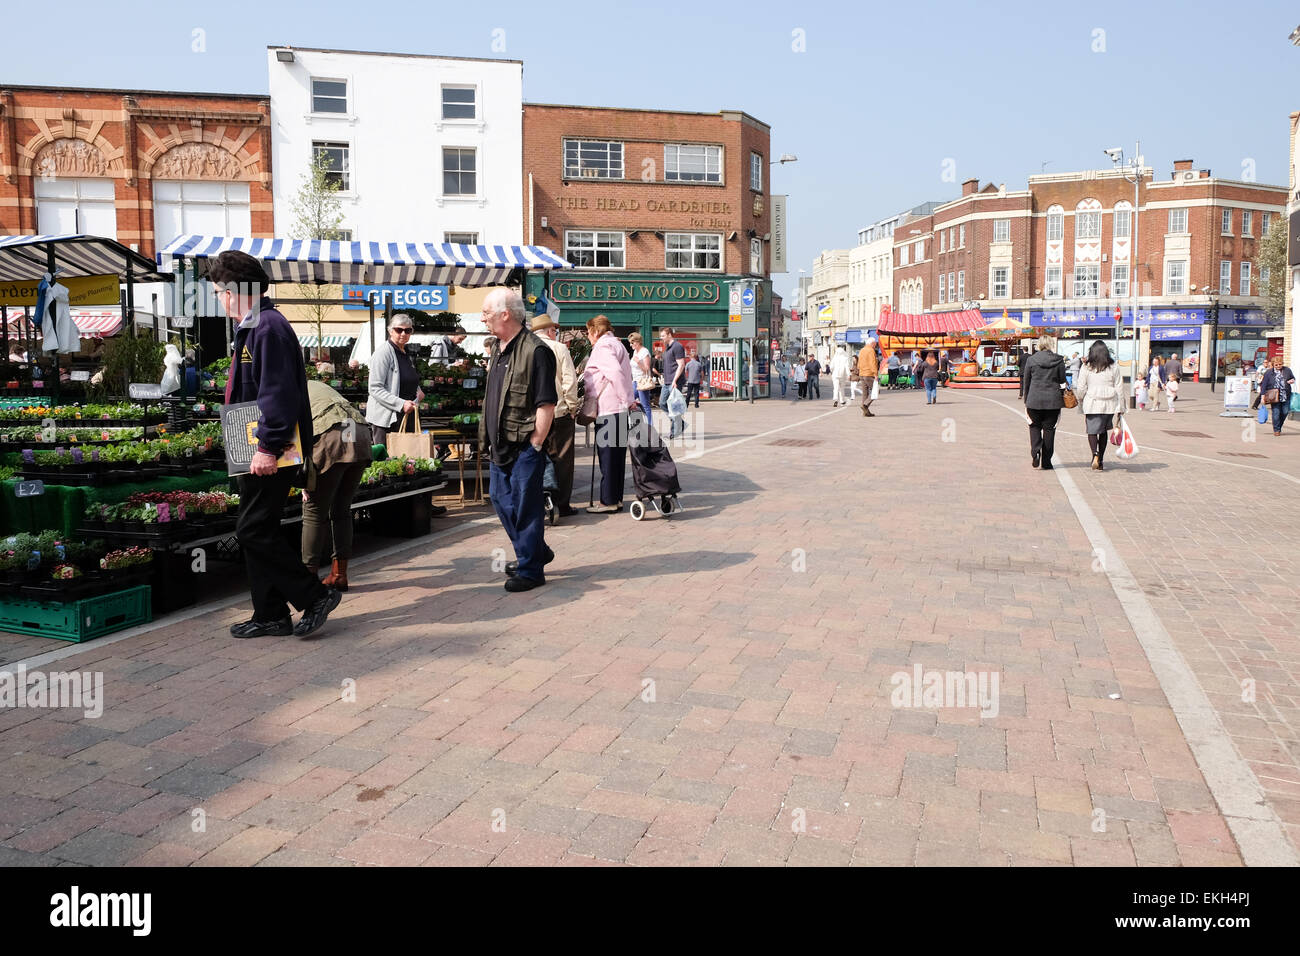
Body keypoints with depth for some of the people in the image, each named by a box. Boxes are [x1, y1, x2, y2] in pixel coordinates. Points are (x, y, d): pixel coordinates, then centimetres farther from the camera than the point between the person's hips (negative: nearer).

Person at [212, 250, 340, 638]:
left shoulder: (268, 327, -14)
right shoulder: (252, 328, 18)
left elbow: (278, 393, -23)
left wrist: (268, 447, -25)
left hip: (268, 454, -11)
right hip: (258, 450, 11)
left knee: (254, 532, -8)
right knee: (255, 532, 12)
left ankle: (315, 595, 1)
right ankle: (270, 616, 19)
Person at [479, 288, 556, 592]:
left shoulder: (535, 350, -17)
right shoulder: (498, 348, 12)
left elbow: (546, 404, -18)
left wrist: (534, 444, -17)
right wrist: (489, 438, 17)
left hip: (524, 445, -9)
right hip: (499, 445, 9)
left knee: (526, 506, 0)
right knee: (502, 501, 17)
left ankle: (530, 570, 13)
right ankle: (536, 552, 34)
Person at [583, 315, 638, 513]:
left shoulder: (602, 347, -10)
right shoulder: (615, 344, 22)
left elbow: (616, 373, -23)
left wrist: (627, 400, -22)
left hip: (608, 410, -10)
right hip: (620, 408, 10)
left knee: (607, 456, -4)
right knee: (616, 456, 12)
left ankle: (609, 501, 0)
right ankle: (616, 499, 17)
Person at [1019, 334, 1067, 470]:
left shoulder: (1031, 360, -2)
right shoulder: (1059, 360, 0)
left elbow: (1026, 382, 3)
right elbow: (1062, 381, 4)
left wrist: (1025, 401, 11)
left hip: (1034, 400, -1)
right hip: (1053, 400, 1)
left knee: (1035, 426, 14)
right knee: (1049, 429, 8)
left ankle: (1036, 451, -11)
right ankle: (1046, 462, 11)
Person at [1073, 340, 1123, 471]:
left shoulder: (1086, 367, -1)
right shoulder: (1114, 366, 3)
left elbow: (1080, 389, 0)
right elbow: (1119, 388, 5)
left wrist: (1081, 405, 13)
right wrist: (1120, 408, 9)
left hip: (1092, 403, -2)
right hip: (1109, 405, 2)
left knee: (1092, 431, 2)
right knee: (1104, 431, 14)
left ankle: (1095, 453, -24)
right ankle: (1100, 460, 19)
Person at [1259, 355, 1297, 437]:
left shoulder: (1287, 370, 6)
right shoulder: (1268, 373, -2)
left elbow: (1293, 378, 23)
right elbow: (1264, 385, -1)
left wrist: (1292, 380, -2)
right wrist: (1263, 396, -7)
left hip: (1286, 397, 3)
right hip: (1274, 397, -3)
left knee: (1285, 412, 4)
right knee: (1276, 413, -4)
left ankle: (1279, 427, 25)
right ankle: (1276, 430, 9)